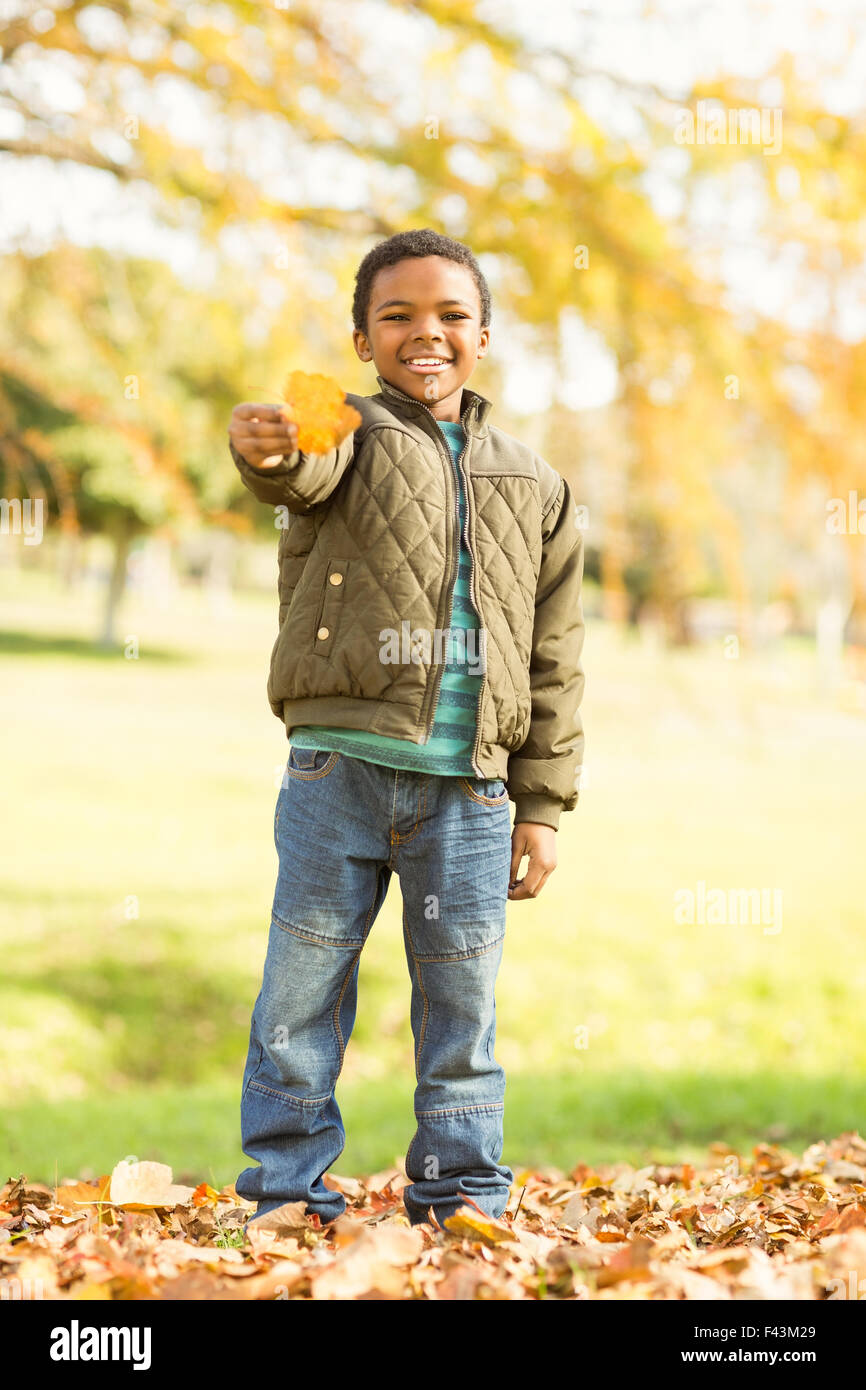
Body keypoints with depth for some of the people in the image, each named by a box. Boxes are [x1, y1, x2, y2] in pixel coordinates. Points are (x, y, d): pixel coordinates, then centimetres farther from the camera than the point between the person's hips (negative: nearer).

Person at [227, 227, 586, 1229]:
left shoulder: (533, 486, 13)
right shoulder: (349, 436, 4)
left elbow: (555, 659, 14)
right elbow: (311, 470, -23)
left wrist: (541, 806, 8)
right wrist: (269, 451, -49)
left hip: (468, 785, 2)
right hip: (340, 767, -2)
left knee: (462, 1001, 8)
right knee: (303, 989, 3)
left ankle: (464, 1196, 20)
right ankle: (287, 1187, 16)